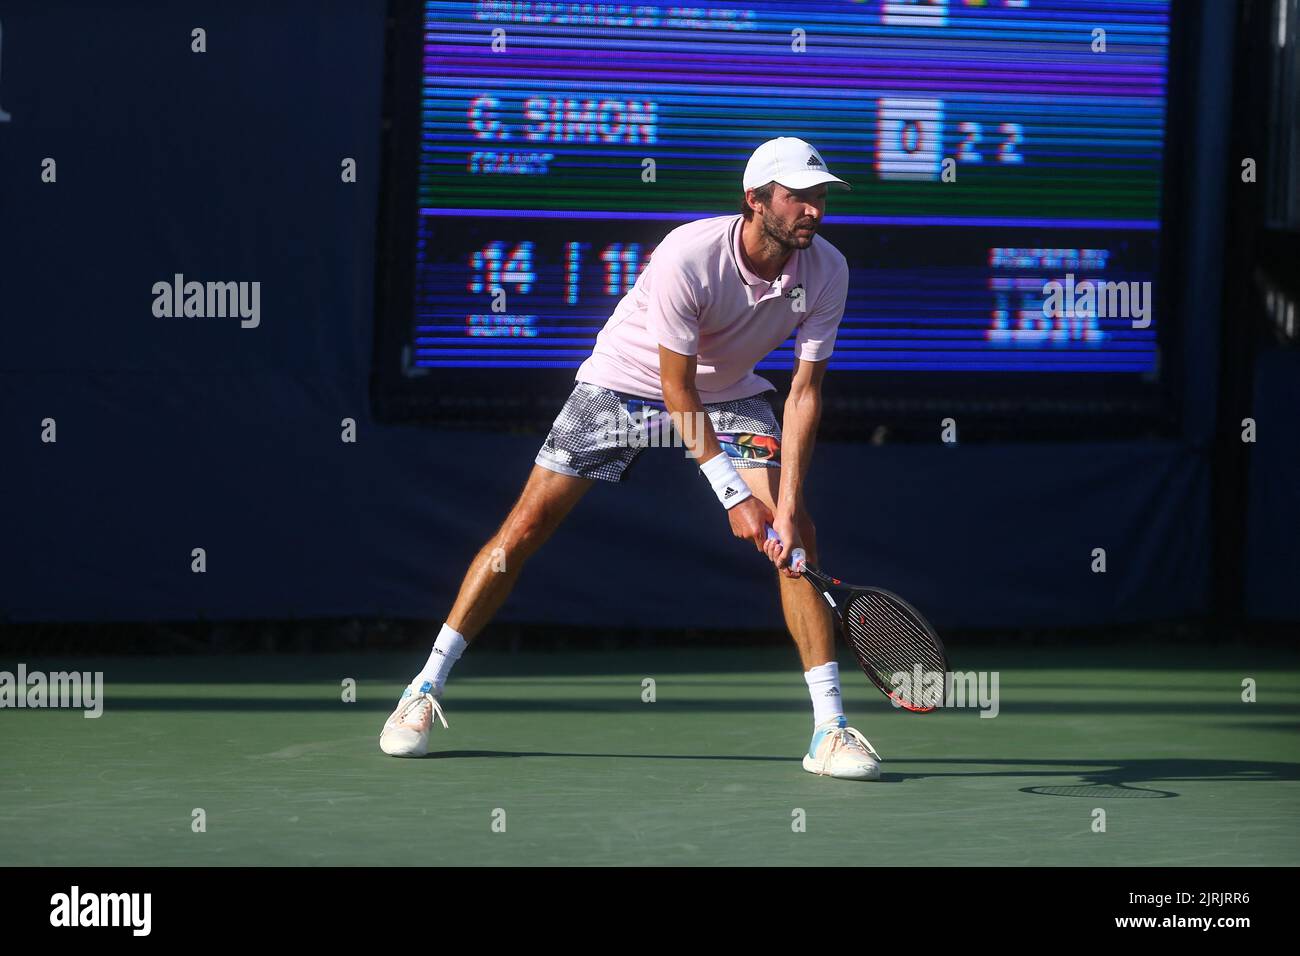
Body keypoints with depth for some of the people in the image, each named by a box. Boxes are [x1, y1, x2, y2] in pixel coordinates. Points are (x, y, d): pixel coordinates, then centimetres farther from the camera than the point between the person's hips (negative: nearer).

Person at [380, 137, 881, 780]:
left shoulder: (826, 272, -21)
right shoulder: (686, 257, -33)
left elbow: (804, 392, -17)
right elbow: (678, 390, -26)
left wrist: (786, 505, -27)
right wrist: (734, 496, -26)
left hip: (731, 394, 3)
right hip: (623, 383, -3)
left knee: (795, 534, -16)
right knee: (526, 526, -7)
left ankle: (829, 728, -13)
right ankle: (425, 690, 6)